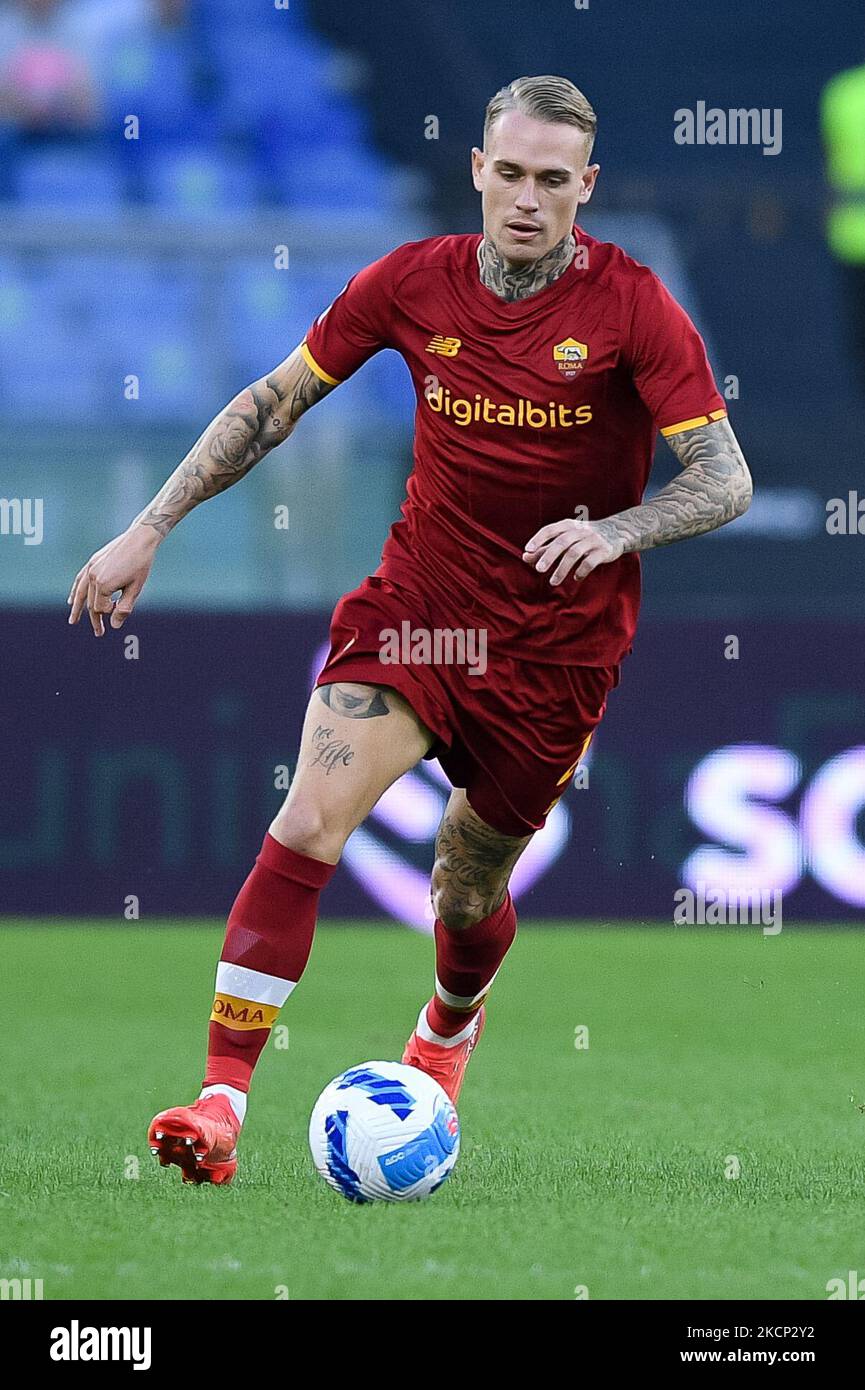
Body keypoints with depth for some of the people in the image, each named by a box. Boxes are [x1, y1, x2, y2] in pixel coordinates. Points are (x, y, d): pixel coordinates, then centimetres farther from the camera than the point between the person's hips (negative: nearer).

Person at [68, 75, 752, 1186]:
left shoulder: (632, 306, -13)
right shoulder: (414, 282, -5)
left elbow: (726, 478, -13)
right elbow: (275, 401, 7)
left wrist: (615, 530, -32)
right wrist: (150, 528, 3)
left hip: (557, 646, -1)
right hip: (415, 605, 1)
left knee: (467, 888, 10)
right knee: (306, 826, -19)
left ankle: (448, 1029, 48)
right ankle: (220, 1103, -21)